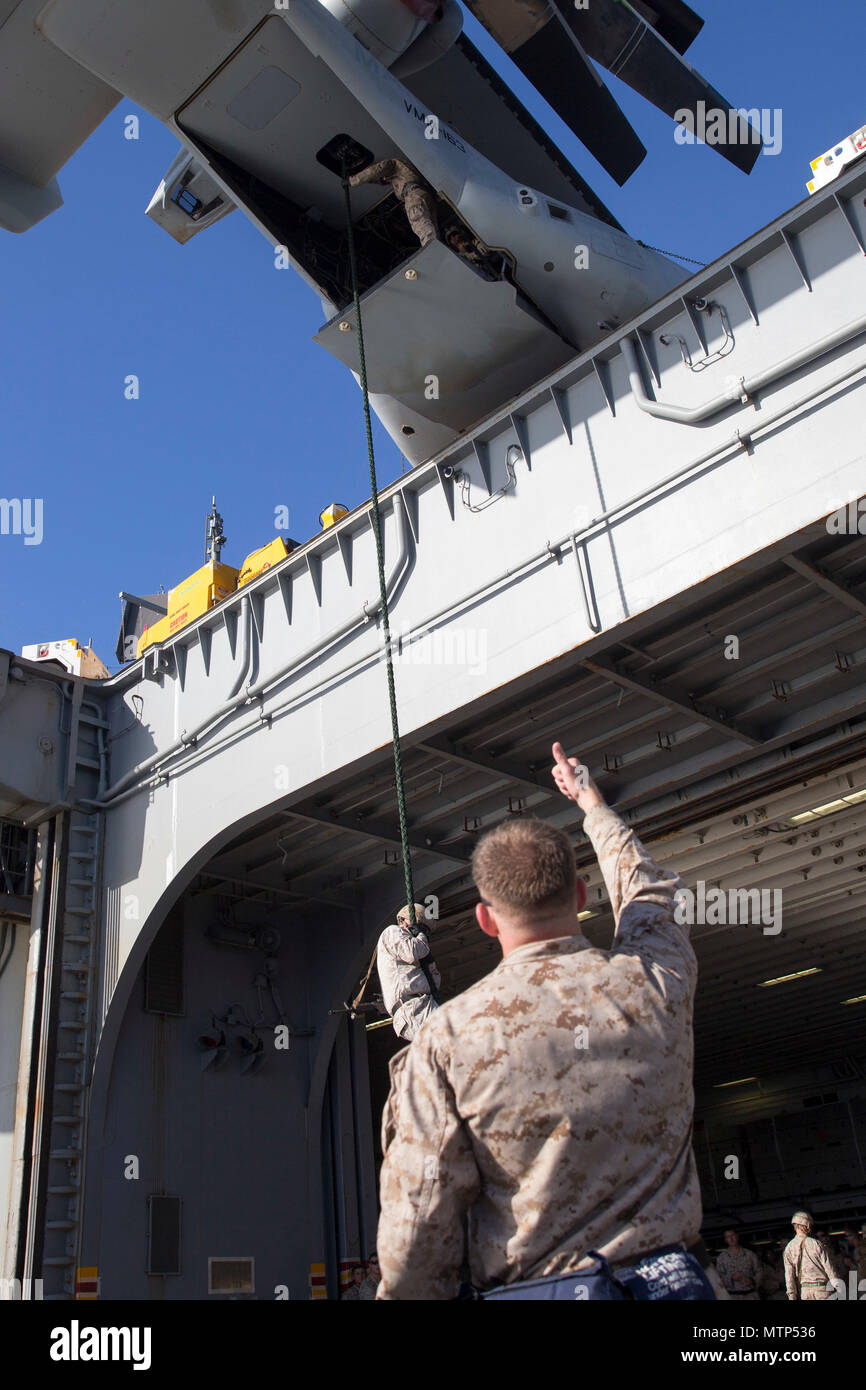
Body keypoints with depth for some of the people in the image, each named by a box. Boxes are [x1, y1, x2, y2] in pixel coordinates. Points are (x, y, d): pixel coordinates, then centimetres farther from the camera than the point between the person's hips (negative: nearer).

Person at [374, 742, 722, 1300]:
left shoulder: (446, 1040, -13)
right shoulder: (658, 982, -5)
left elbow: (417, 1240, -13)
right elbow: (647, 887, 18)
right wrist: (592, 803, 33)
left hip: (533, 1288, -2)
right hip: (678, 1278, 3)